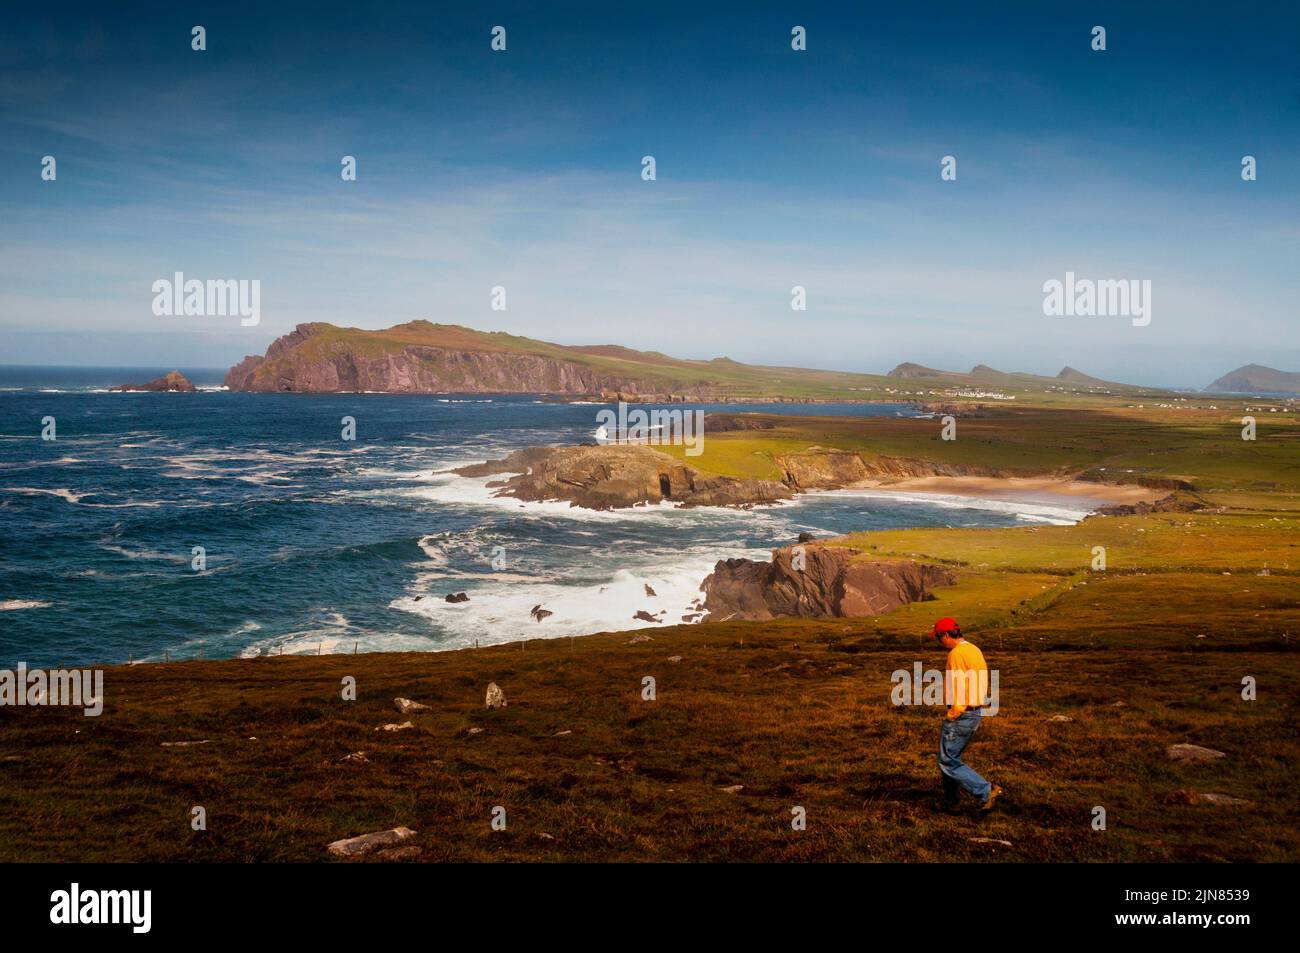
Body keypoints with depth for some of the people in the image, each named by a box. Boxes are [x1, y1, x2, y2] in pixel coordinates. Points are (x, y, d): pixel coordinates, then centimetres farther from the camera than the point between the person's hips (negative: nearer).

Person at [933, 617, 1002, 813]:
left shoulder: (956, 654, -18)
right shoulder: (975, 650, 11)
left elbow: (957, 689, -22)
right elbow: (983, 682, 16)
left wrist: (951, 716, -14)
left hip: (960, 715, -10)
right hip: (976, 712, 10)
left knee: (948, 762, -2)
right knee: (951, 758, 19)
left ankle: (986, 791, -4)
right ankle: (950, 802, 25)